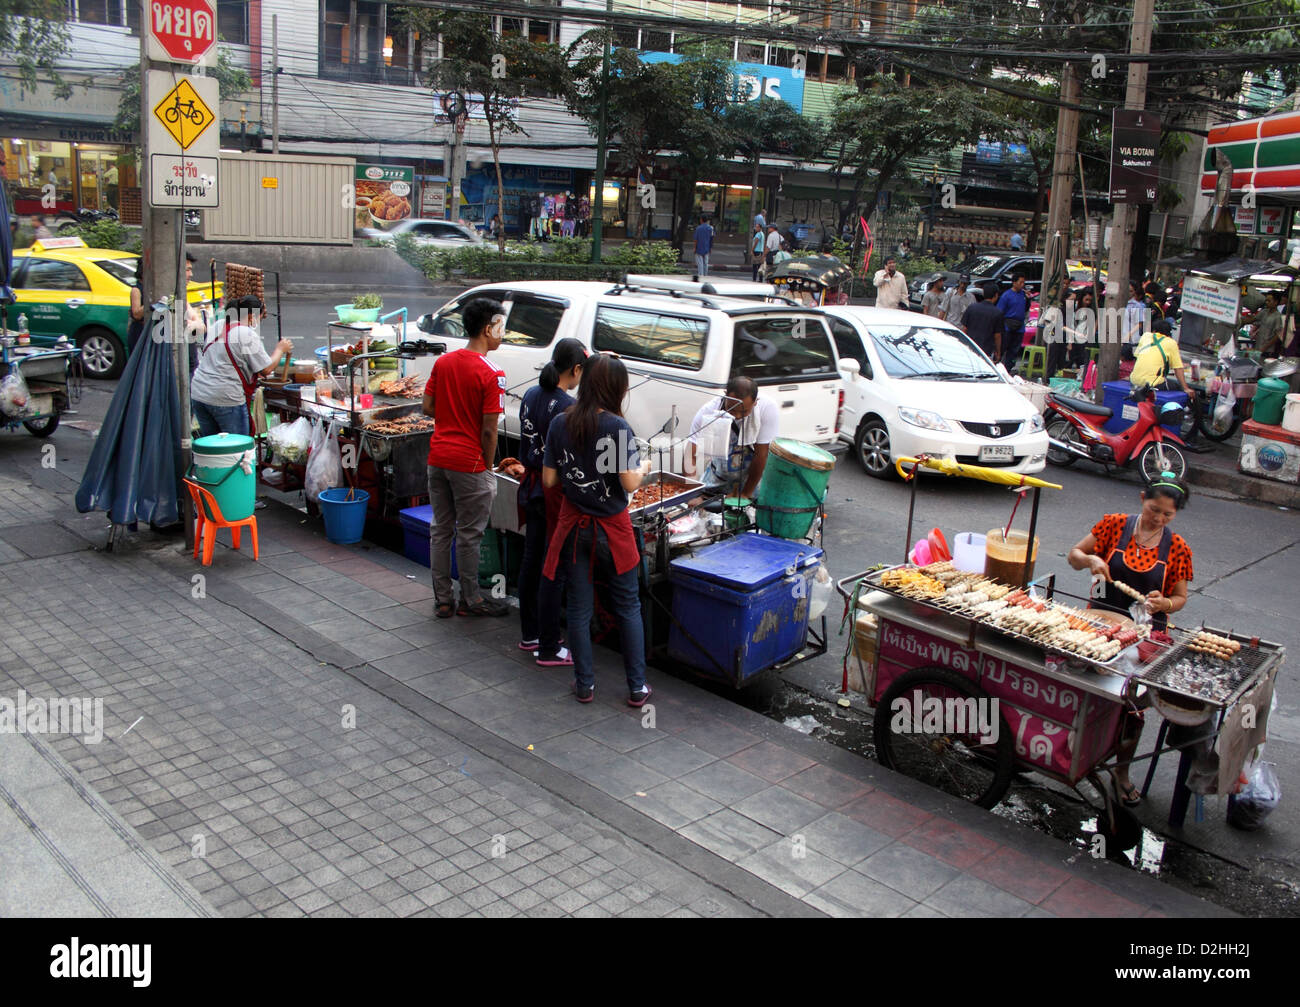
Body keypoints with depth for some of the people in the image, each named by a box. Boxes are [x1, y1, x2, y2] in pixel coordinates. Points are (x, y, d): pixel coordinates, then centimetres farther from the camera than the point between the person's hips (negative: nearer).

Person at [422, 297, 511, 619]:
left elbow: (428, 408, 8)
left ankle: (442, 600, 21)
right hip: (469, 463, -6)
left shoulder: (443, 362, 4)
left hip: (438, 457, 6)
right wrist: (488, 467, -5)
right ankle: (470, 600, 18)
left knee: (440, 530, 13)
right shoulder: (491, 374, -16)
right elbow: (488, 430, -16)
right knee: (468, 534, 6)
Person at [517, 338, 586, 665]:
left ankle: (529, 634, 31)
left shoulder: (531, 395, 4)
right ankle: (548, 648, 9)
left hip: (532, 487, 8)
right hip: (556, 492, -8)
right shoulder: (568, 406, -21)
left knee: (531, 560, 17)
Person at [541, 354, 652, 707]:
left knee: (579, 608, 12)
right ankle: (637, 687, 17)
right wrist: (643, 467, 3)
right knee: (628, 607, 11)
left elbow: (549, 480, -1)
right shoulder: (617, 427, -17)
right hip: (612, 529, -3)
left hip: (573, 526, 3)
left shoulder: (559, 424, -4)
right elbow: (629, 482, -18)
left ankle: (584, 684, 21)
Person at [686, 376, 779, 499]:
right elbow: (692, 455, -25)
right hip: (717, 478, 1)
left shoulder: (768, 407, -27)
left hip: (755, 475, -1)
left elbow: (761, 455, -22)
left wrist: (745, 494, -18)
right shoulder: (707, 412, -24)